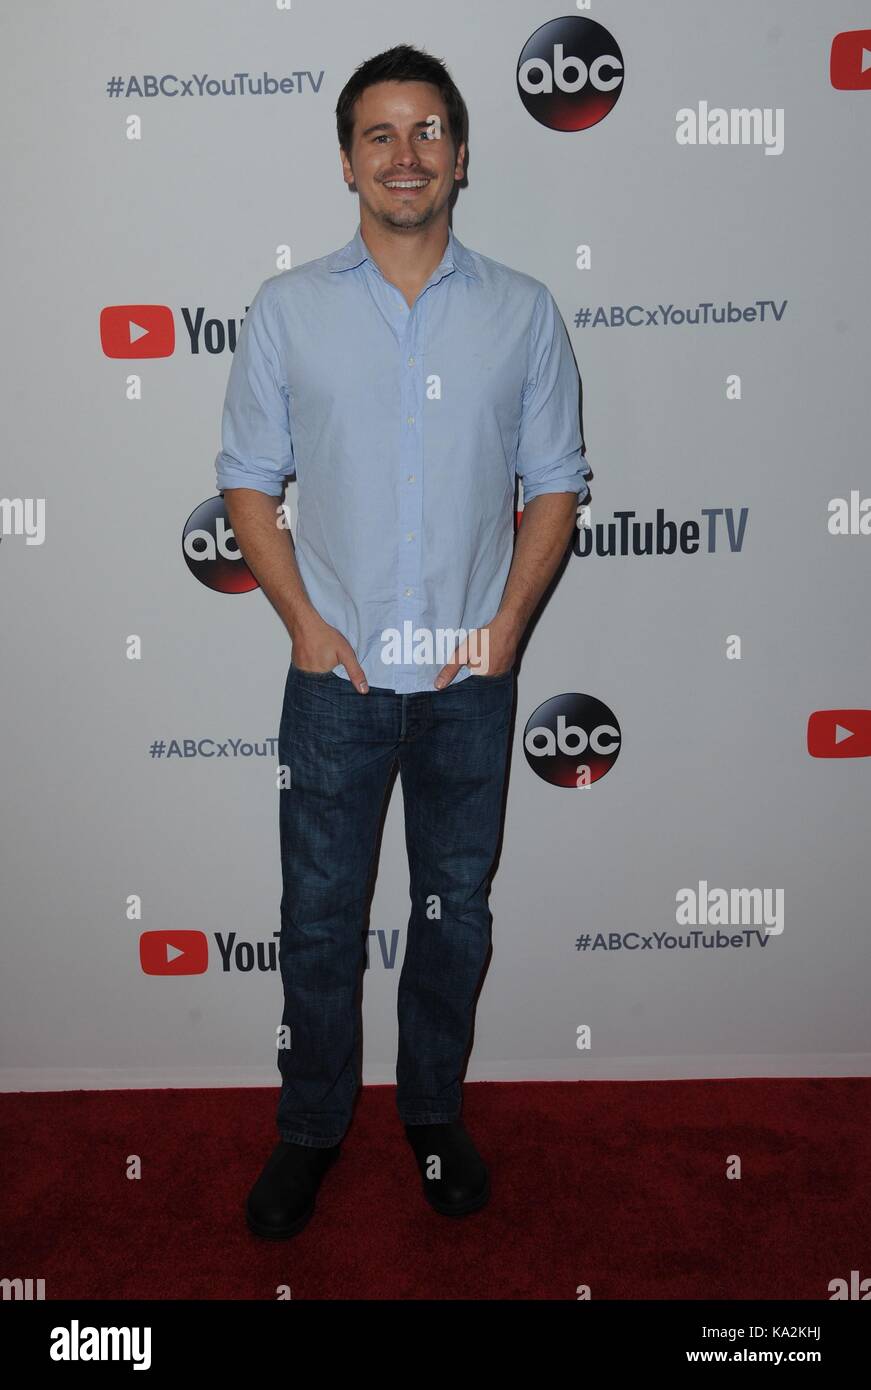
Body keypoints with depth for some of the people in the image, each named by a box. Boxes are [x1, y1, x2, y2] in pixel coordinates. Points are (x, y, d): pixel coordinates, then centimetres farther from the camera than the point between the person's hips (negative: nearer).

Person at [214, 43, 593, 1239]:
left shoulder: (524, 311, 2)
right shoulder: (287, 309, 1)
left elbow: (556, 483, 4)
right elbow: (249, 479, 3)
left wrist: (506, 625, -7)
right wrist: (305, 623, -8)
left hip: (471, 677, 1)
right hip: (336, 673, 0)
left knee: (455, 909, 14)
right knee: (319, 915, 9)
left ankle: (436, 1111, 35)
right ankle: (311, 1125, 30)